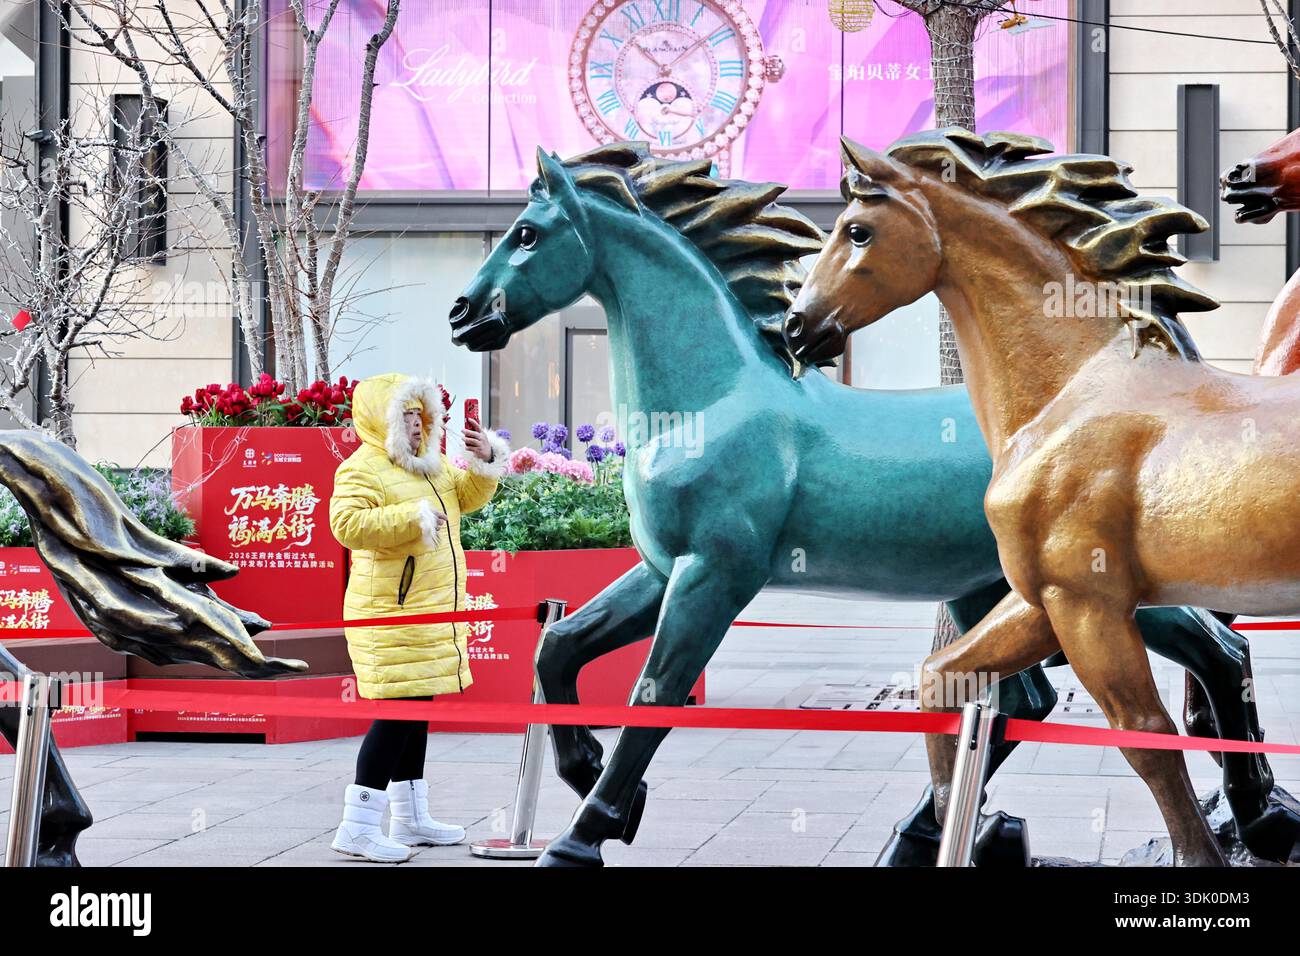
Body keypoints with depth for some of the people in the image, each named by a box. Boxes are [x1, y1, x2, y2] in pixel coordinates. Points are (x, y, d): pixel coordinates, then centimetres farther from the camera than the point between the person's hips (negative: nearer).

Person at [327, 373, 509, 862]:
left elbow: (466, 496, 27)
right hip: (392, 616, -10)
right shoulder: (361, 469, -13)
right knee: (398, 711, -14)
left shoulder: (428, 463, 16)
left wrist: (485, 462, 8)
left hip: (430, 613, 10)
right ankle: (358, 827, -12)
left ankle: (410, 819, 24)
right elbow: (347, 523, -27)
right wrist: (412, 516, -27)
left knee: (417, 708, 15)